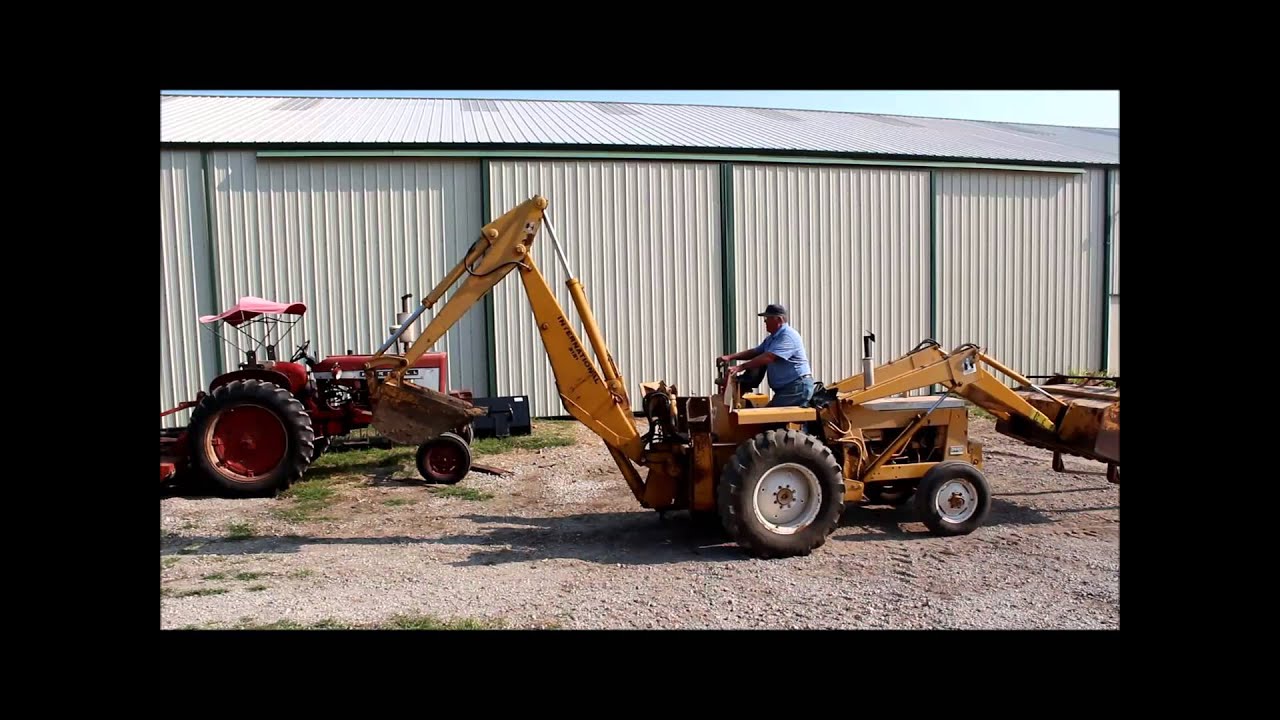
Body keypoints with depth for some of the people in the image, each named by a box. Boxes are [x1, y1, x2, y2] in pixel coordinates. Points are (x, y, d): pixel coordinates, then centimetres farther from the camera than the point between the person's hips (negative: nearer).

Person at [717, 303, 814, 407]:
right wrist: (731, 357, 3)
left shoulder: (788, 336, -16)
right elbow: (755, 352, 17)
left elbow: (768, 357, -24)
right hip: (785, 388, 10)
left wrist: (741, 367, -25)